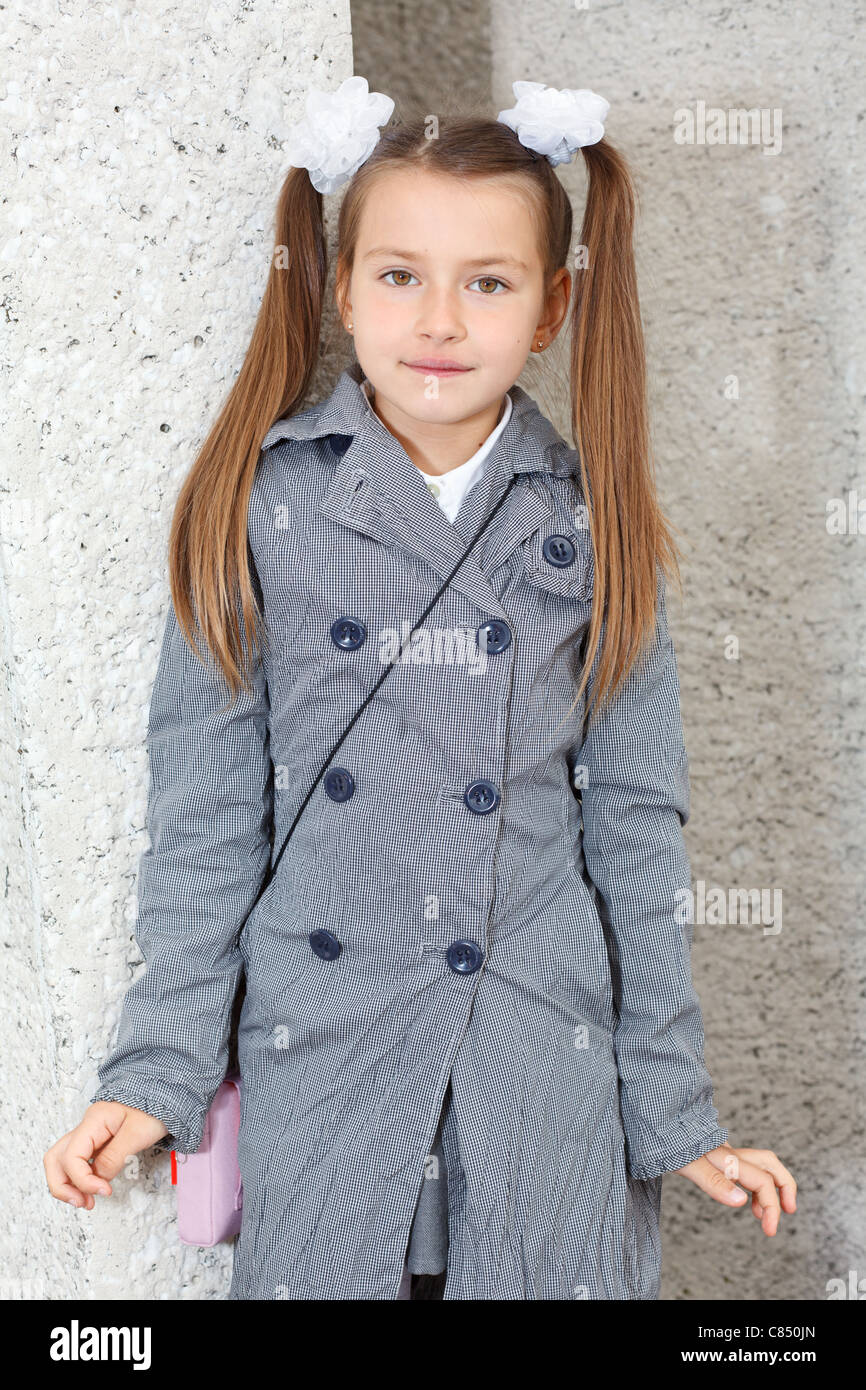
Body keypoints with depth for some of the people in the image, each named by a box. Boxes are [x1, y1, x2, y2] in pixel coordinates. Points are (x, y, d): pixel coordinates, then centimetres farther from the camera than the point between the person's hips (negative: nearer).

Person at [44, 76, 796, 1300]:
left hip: (551, 1077, 1)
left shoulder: (596, 525, 0)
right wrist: (155, 1072, -3)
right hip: (319, 1067, -1)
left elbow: (635, 829, 3)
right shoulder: (260, 508, -4)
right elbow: (206, 819, 0)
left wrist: (678, 1113, 3)